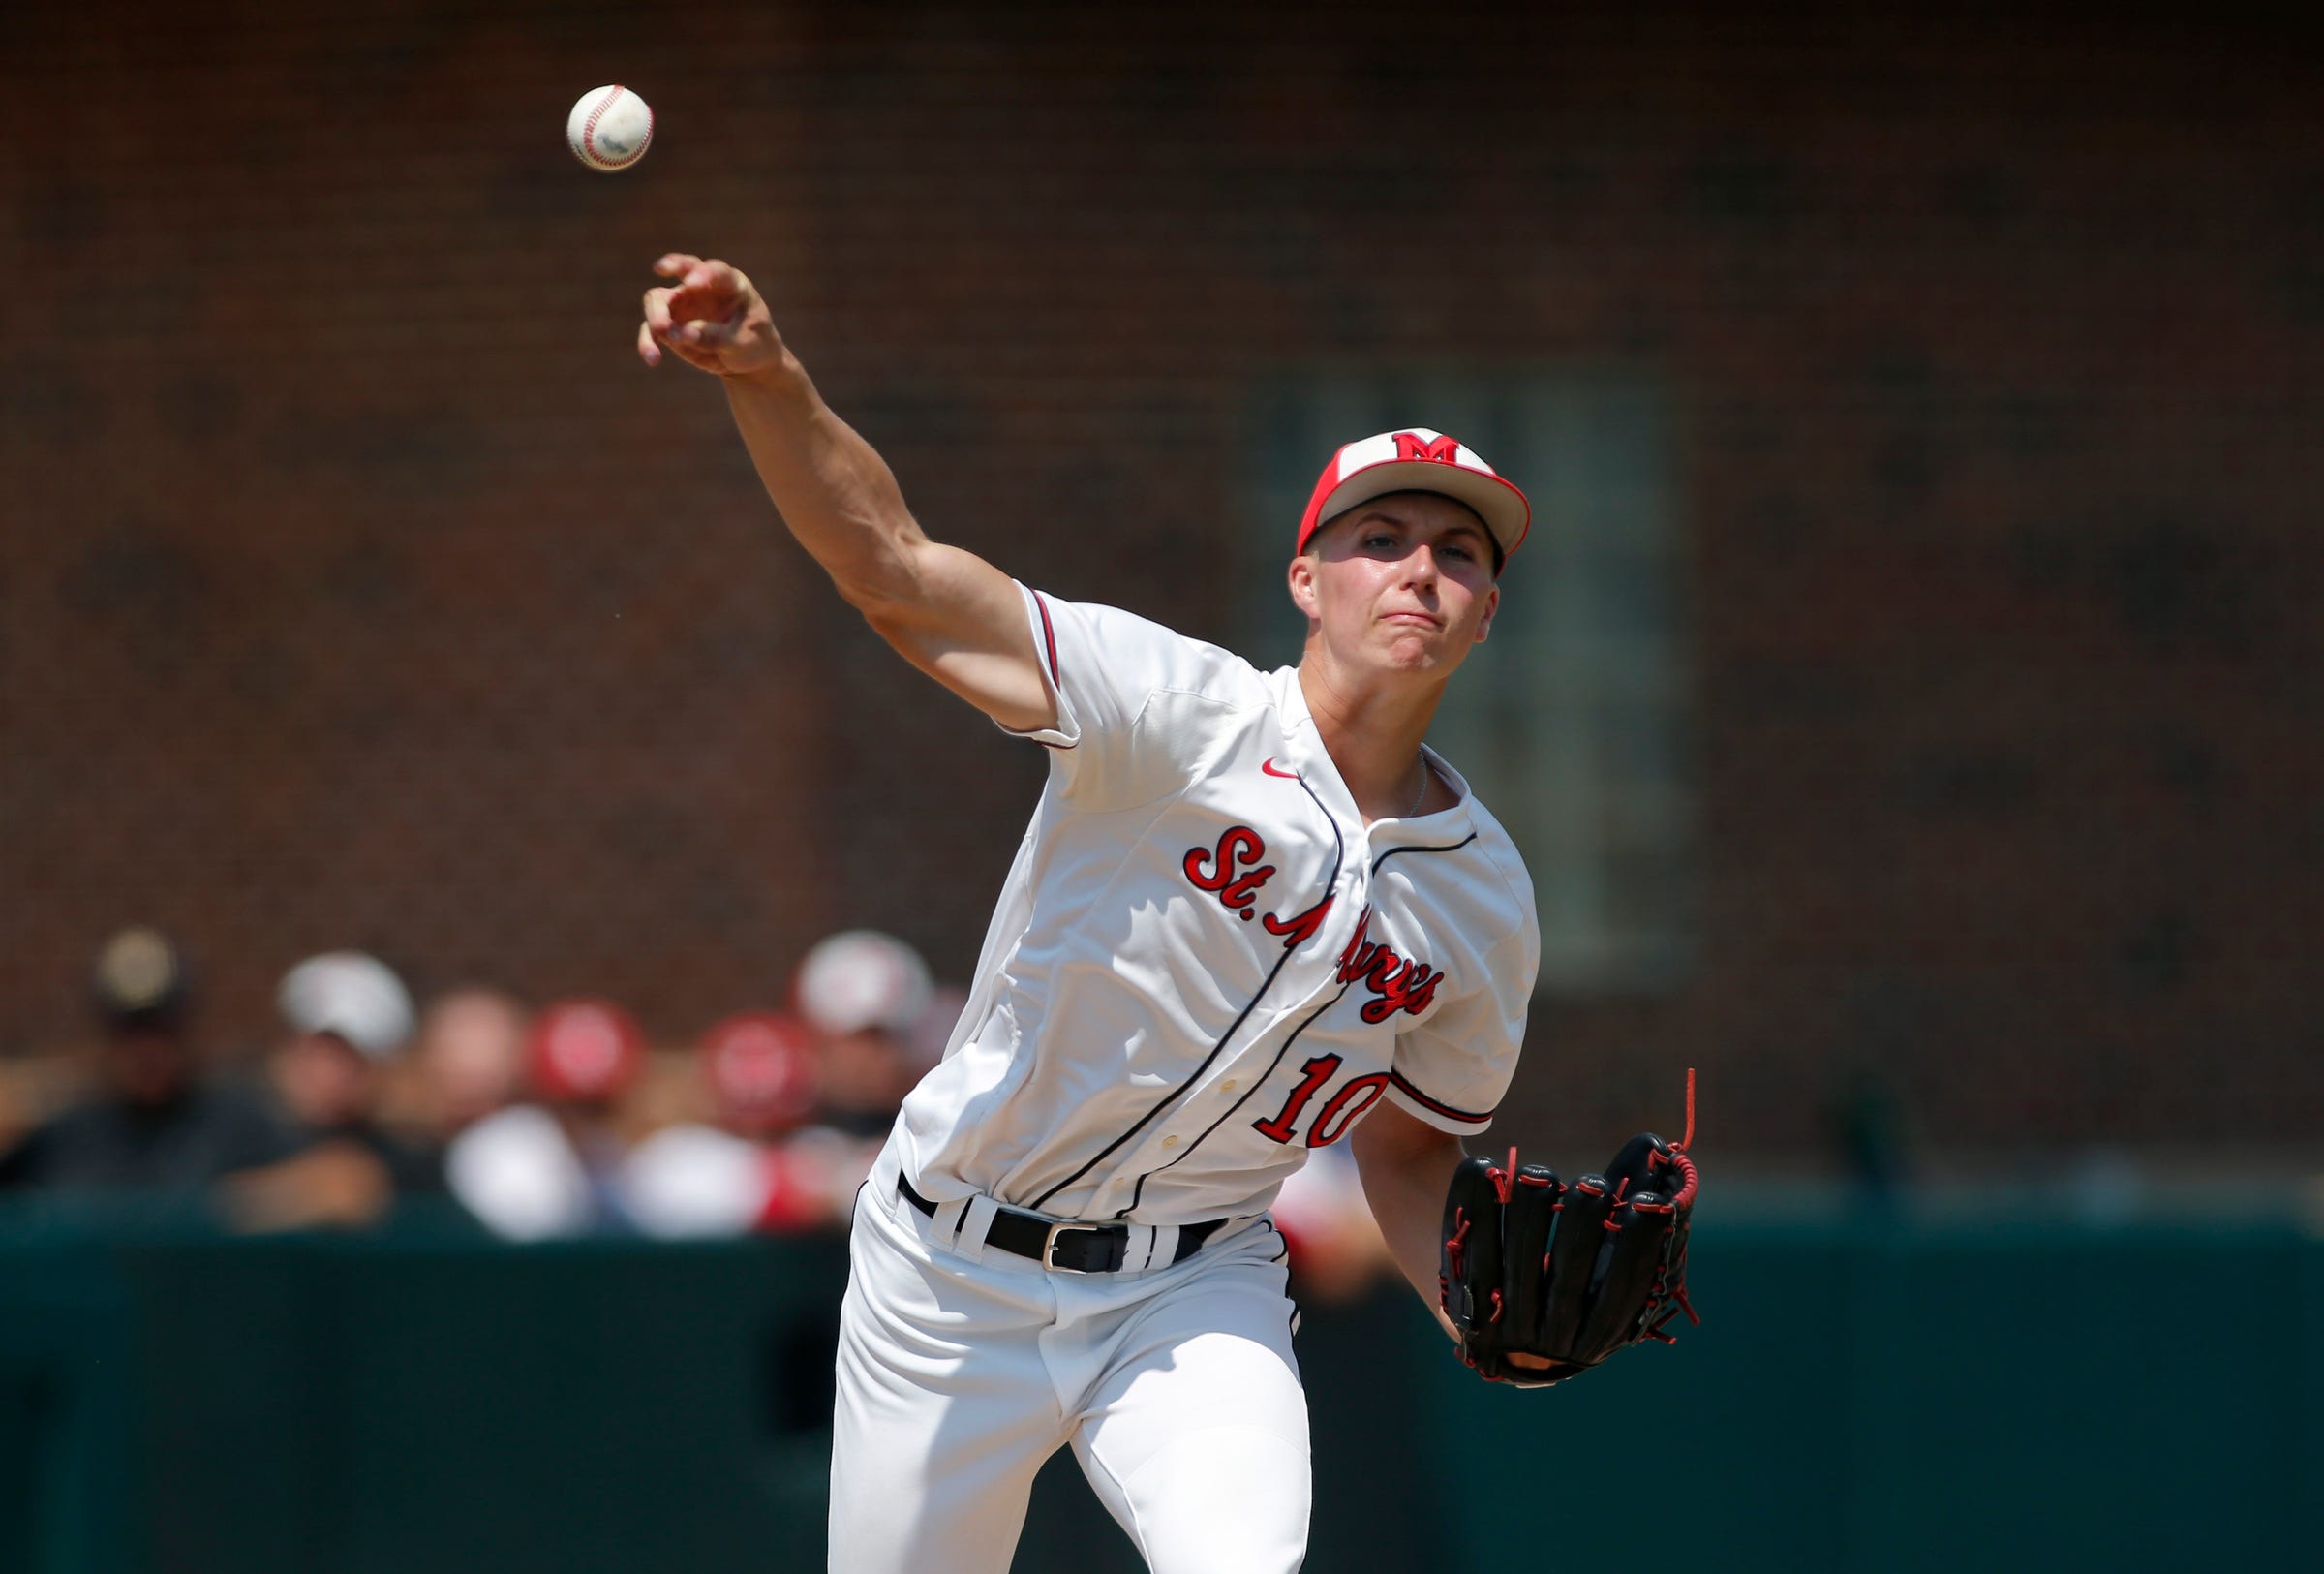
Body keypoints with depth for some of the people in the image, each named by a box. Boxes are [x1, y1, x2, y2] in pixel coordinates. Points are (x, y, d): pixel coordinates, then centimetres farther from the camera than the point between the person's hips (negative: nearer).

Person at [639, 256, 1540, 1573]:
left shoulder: (1487, 899, 0)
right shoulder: (1184, 715, -14)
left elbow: (1413, 1144, 14)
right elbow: (896, 573, -24)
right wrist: (770, 380, -41)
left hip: (1197, 1291, 2)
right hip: (958, 1271, -2)